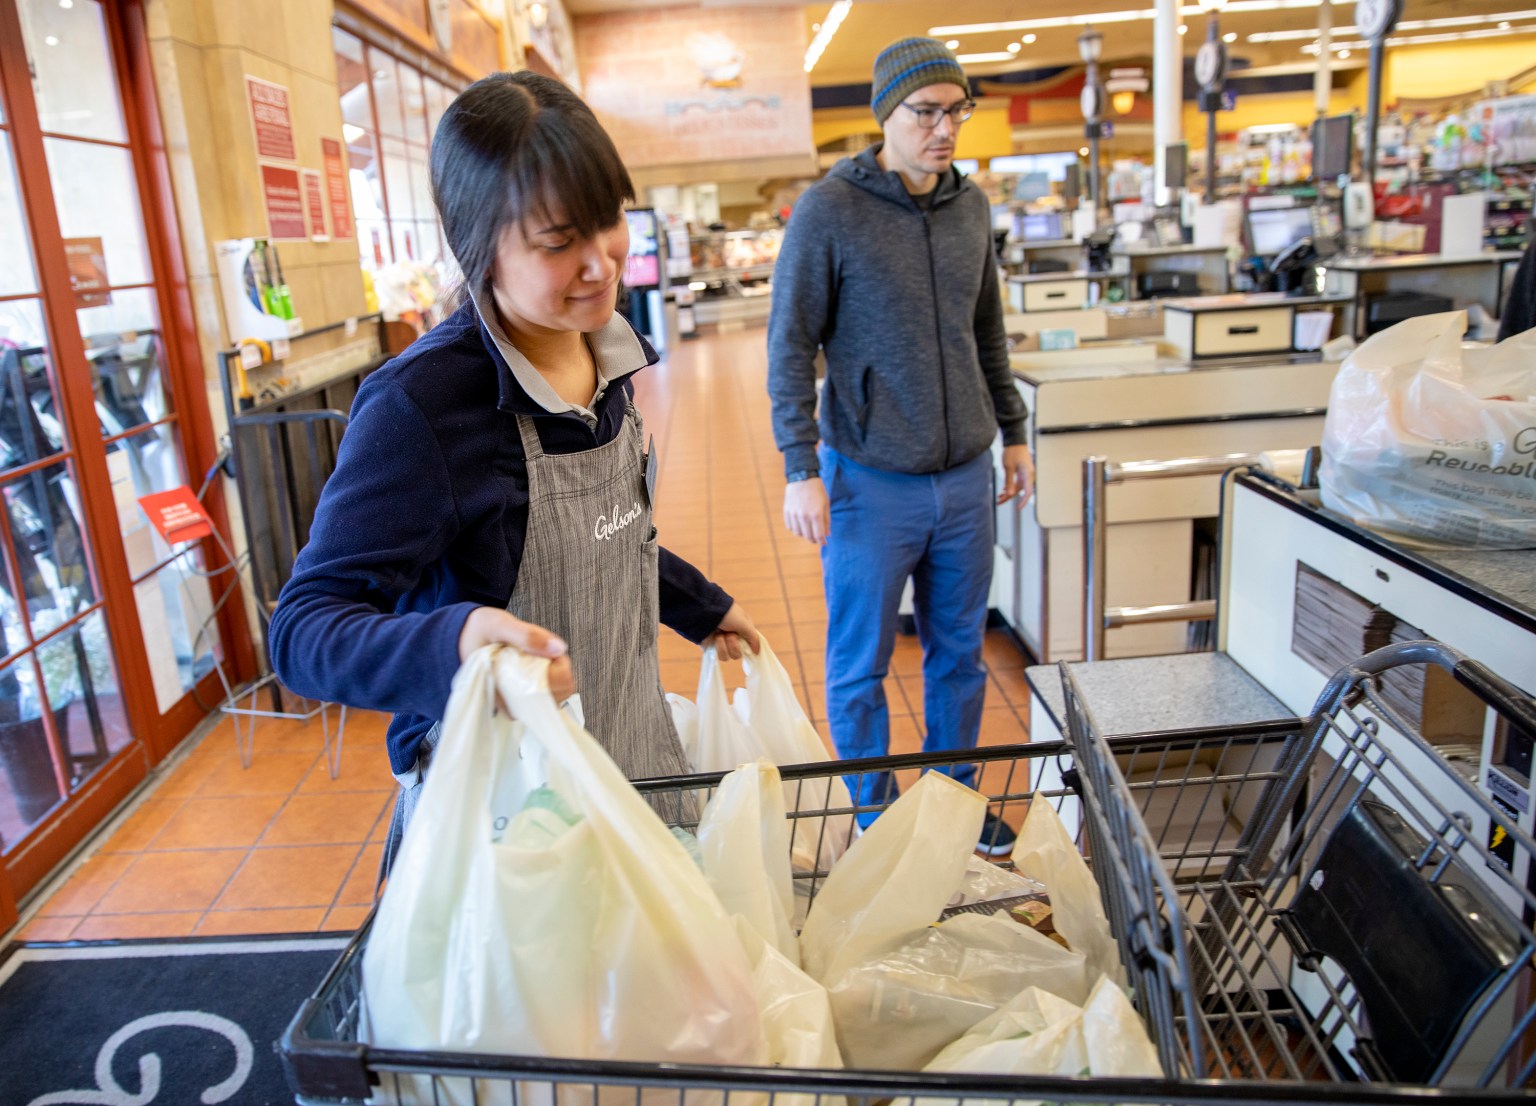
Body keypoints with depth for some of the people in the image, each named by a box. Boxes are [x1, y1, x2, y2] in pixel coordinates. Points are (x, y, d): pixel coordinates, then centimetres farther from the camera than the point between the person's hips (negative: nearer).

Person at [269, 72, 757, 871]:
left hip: (634, 754, 7)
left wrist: (699, 607, 25)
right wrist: (451, 645, -43)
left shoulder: (605, 355, -1)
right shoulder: (419, 404, -25)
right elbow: (302, 629, -24)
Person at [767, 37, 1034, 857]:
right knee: (860, 664, 8)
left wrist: (1012, 432, 18)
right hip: (871, 480, -5)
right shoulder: (827, 212, -9)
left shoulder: (971, 207, 7)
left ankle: (955, 798, 36)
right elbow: (790, 348, -8)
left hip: (965, 476, 5)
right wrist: (800, 471, -13)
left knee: (959, 651, 16)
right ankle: (875, 816, 28)